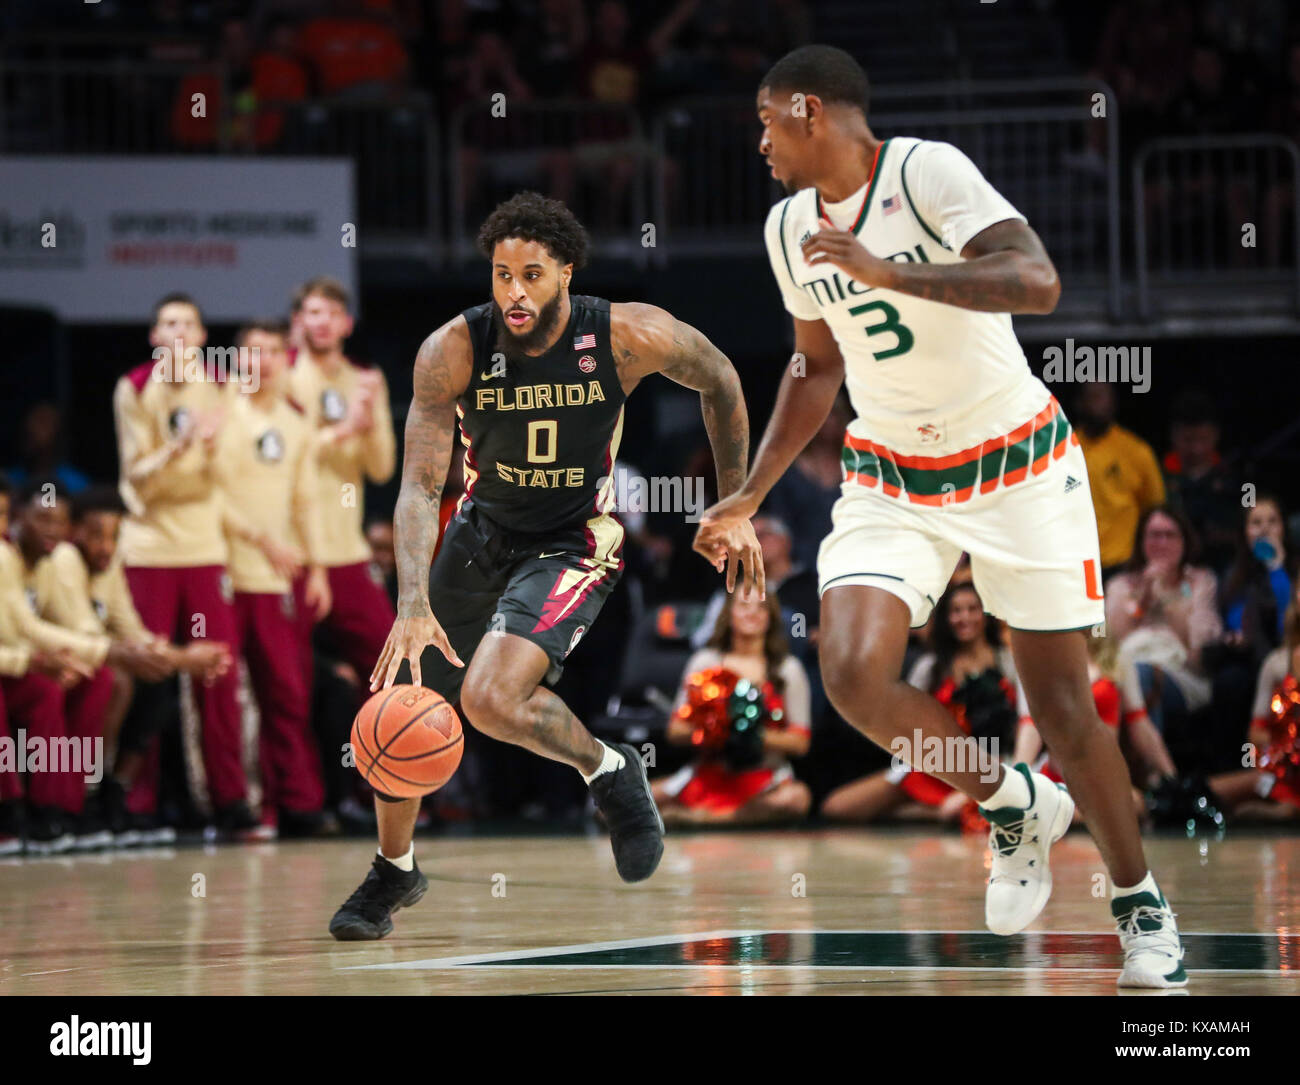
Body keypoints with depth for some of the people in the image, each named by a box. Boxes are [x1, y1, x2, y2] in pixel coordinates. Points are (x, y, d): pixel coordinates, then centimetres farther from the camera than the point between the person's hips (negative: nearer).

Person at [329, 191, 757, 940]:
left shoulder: (627, 337, -22)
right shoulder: (454, 350, -21)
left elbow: (719, 380, -1)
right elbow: (420, 487, -25)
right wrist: (413, 606, -40)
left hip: (576, 541, -3)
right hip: (484, 530, 3)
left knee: (490, 699, -27)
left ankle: (610, 772, 4)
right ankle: (395, 870, 36)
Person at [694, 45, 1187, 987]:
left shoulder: (928, 171, -17)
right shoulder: (791, 226, 4)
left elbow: (1038, 282, -30)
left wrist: (888, 272, -36)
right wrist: (751, 495, 16)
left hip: (1018, 466, -5)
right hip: (892, 479, 5)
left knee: (1064, 704, -3)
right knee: (854, 674, -19)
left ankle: (1142, 905, 19)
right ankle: (1012, 805, 6)